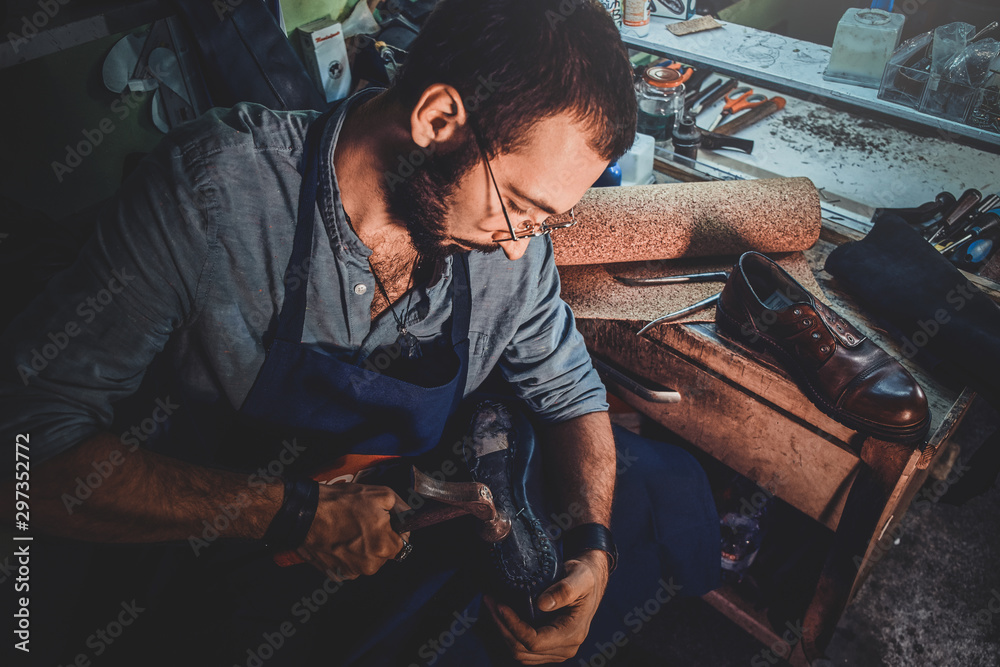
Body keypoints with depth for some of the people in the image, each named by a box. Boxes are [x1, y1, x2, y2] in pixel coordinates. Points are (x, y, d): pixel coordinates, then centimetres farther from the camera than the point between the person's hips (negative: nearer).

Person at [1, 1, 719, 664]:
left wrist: (590, 547, -16)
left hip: (404, 516, 4)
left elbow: (569, 393, 1)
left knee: (665, 491, 0)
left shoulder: (507, 228, -13)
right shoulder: (211, 188, -26)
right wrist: (297, 515, -31)